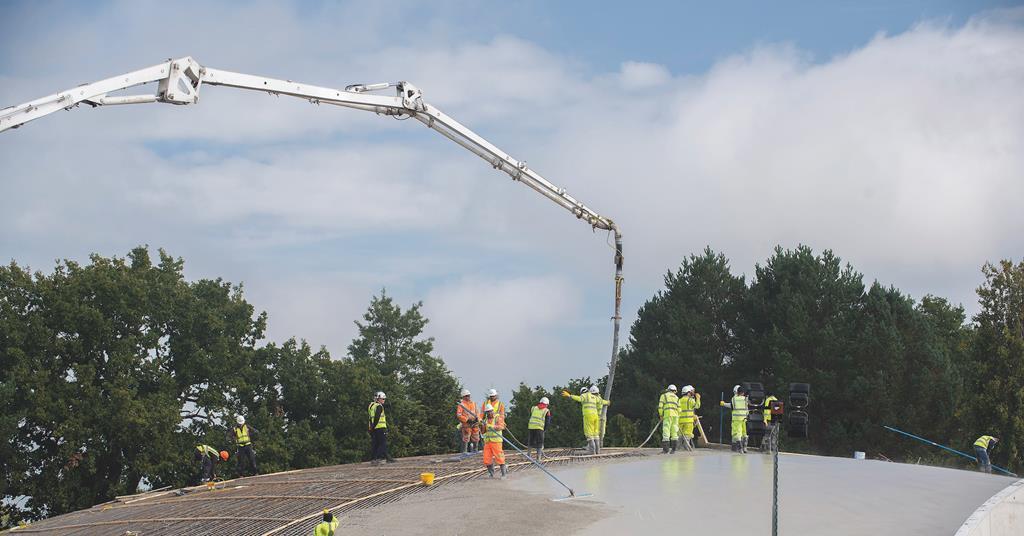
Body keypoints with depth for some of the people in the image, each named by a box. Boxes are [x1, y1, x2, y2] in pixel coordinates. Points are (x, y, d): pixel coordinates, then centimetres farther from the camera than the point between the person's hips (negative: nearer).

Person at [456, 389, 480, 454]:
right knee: (466, 438, -7)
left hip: (474, 424, 6)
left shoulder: (473, 404, 15)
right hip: (466, 424, -6)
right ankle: (464, 451, -2)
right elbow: (458, 415, -11)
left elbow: (476, 413, 22)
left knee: (475, 438, 11)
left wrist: (477, 418, 0)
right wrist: (467, 420, -18)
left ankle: (474, 450, 25)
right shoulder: (461, 405, -4)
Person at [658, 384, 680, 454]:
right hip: (675, 415, 4)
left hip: (667, 414, -4)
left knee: (666, 431, -7)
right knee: (674, 432, 7)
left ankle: (665, 449, -14)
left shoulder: (664, 395, 13)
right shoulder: (676, 397, 22)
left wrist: (661, 415, 9)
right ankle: (673, 449, 4)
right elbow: (679, 409, 13)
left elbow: (660, 406, 2)